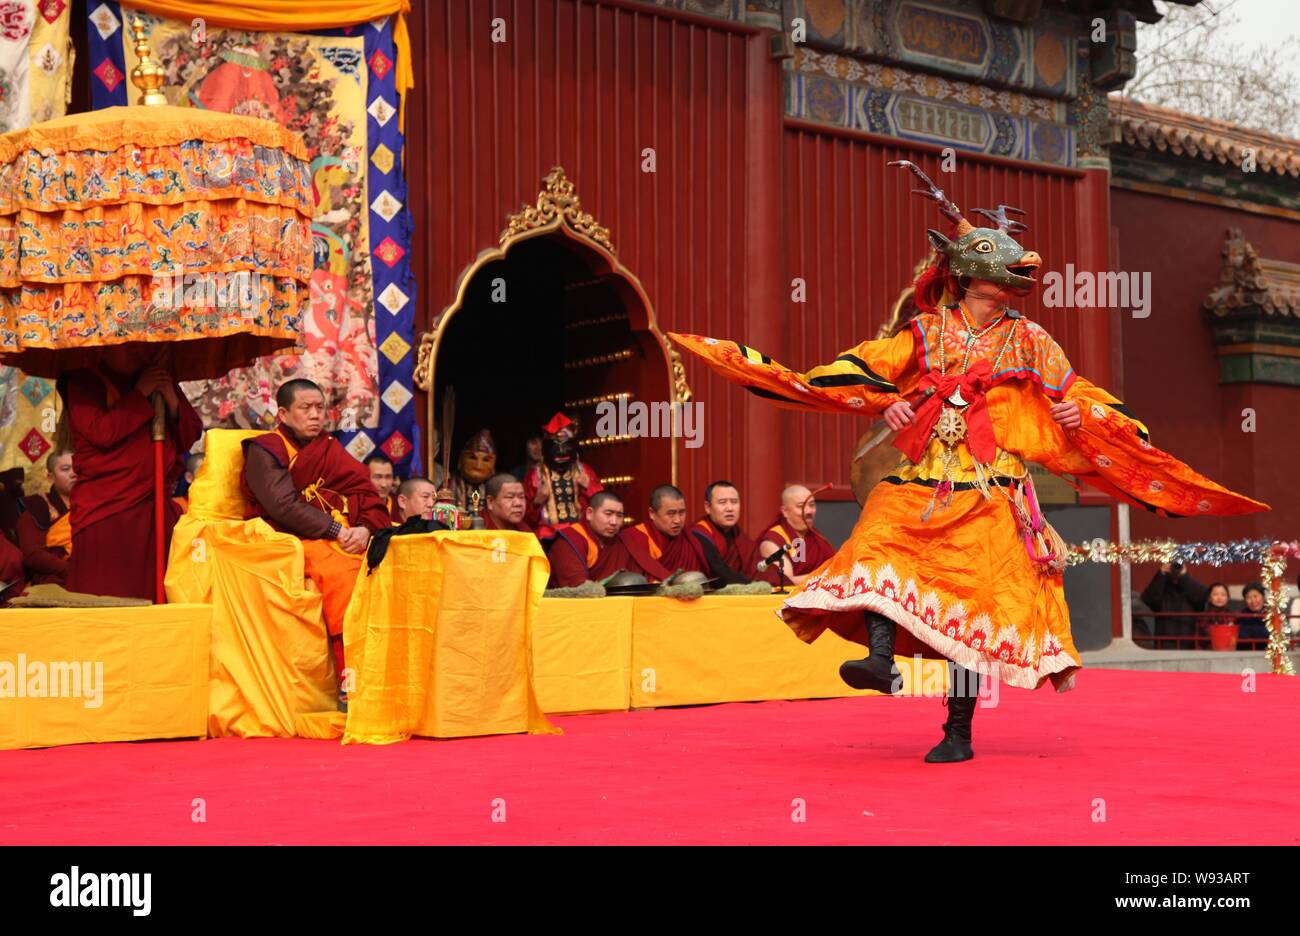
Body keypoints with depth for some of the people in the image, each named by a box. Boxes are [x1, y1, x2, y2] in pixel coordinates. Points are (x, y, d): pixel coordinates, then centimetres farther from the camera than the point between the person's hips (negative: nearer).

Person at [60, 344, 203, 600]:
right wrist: (140, 395, -8)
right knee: (106, 604, -9)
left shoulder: (161, 381, 17)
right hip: (106, 510, -4)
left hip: (157, 510, 5)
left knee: (156, 597, 0)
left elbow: (190, 437, 13)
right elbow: (101, 432, -13)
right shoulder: (83, 383, 4)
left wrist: (172, 402, -4)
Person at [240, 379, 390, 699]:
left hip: (343, 537, 5)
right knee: (338, 568, -35)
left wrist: (365, 529, -11)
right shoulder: (265, 450, 5)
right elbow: (283, 505, -9)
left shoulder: (331, 449, 23)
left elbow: (365, 494, 11)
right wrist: (337, 531, -17)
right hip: (291, 540, -5)